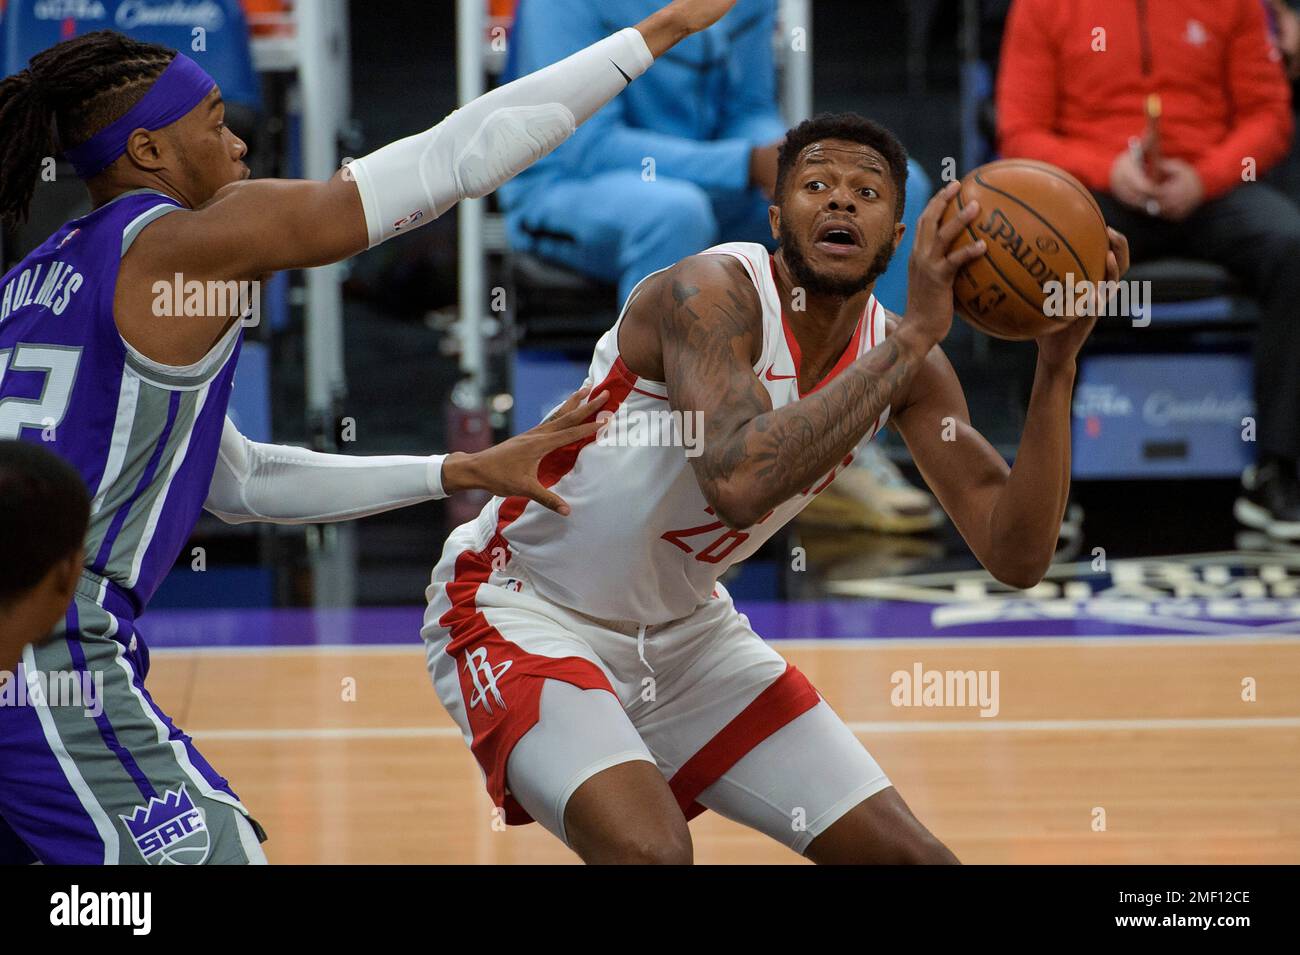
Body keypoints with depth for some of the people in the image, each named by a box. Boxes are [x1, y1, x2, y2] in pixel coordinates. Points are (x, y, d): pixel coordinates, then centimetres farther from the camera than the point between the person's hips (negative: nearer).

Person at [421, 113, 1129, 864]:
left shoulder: (905, 357, -5)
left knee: (912, 859, 2)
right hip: (519, 608, -7)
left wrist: (1057, 363, -22)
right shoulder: (711, 293, -26)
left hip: (686, 630, 7)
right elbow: (741, 483, -45)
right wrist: (914, 336, -40)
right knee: (651, 854, -33)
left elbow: (1018, 557, -11)